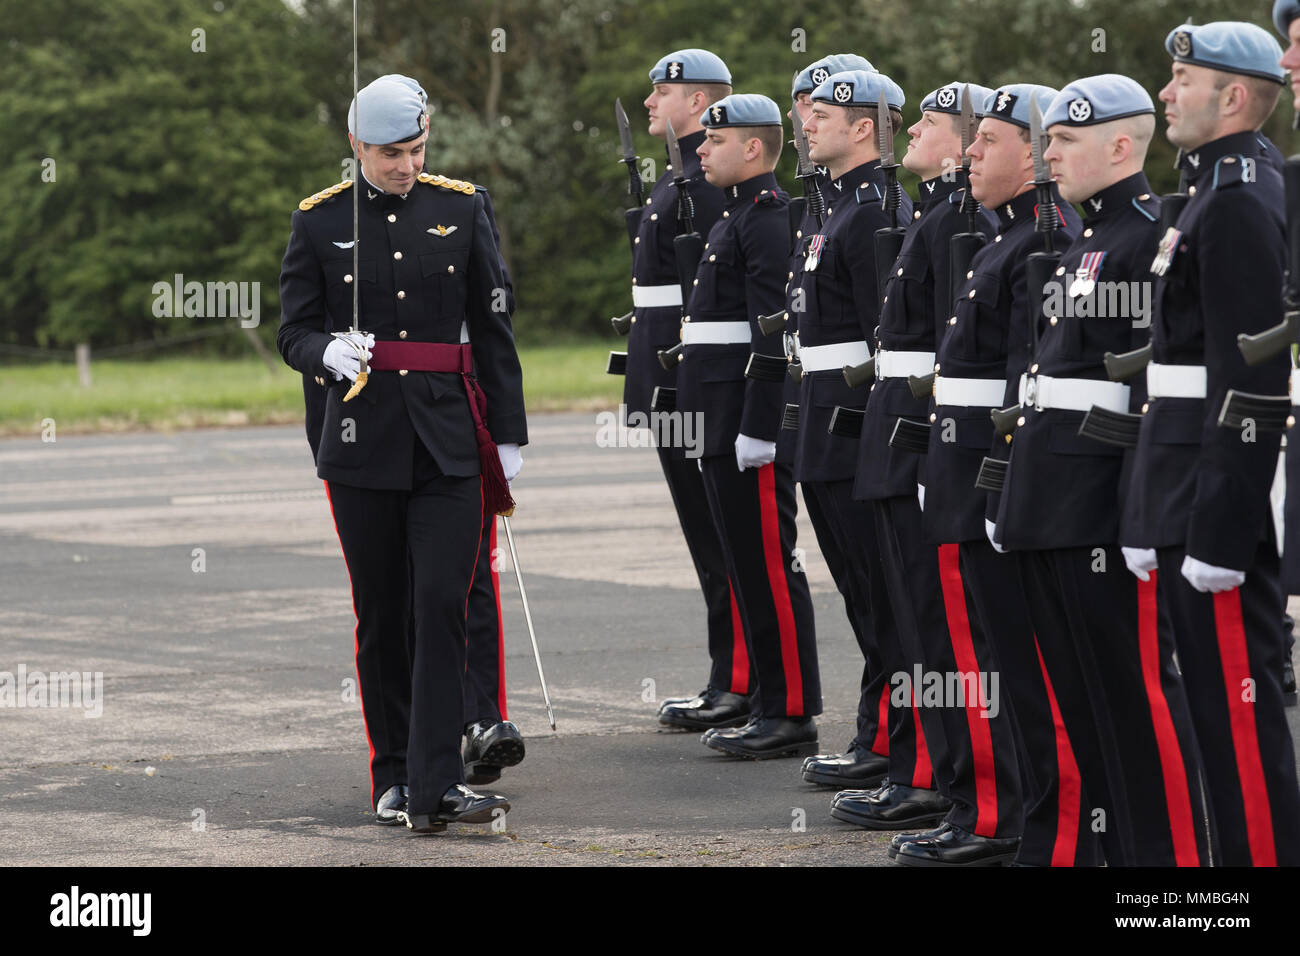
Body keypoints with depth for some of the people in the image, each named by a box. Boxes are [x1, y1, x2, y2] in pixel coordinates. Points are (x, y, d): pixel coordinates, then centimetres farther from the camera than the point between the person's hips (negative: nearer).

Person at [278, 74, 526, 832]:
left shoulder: (462, 208, 4)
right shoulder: (321, 221, 2)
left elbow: (494, 329, 7)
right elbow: (294, 332, 3)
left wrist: (508, 434, 5)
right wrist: (328, 354, -20)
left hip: (448, 441, 0)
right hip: (363, 442, 0)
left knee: (443, 606, -9)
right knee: (382, 613, 7)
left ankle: (436, 786, -11)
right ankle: (392, 776, 19)